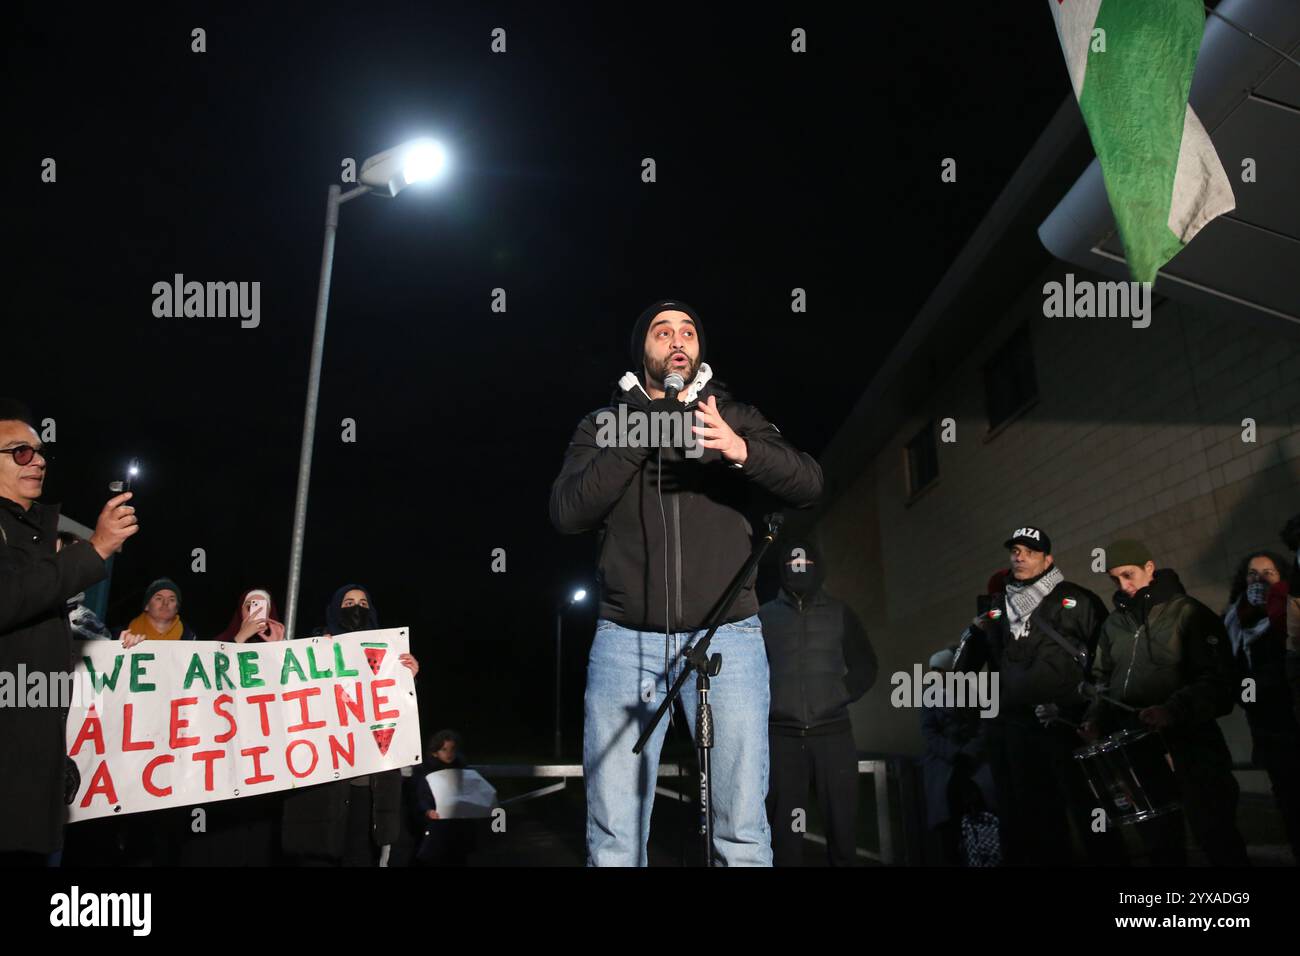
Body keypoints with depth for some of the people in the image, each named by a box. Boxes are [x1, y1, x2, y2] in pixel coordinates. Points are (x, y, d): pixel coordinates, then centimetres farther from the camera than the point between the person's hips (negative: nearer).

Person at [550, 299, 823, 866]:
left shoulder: (735, 418, 13)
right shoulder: (603, 426, 13)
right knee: (613, 838, 1)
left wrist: (741, 451, -19)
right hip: (625, 640, 0)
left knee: (743, 833, -2)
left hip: (727, 637, 0)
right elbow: (566, 513, -2)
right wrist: (637, 439, -11)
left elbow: (808, 484, 0)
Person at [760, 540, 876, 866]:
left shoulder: (840, 613, 11)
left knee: (842, 820, 3)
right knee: (785, 826, 2)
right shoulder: (765, 615, 9)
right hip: (782, 735, -1)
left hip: (832, 732, 1)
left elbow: (865, 666, 12)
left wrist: (841, 696, -1)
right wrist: (765, 705, -2)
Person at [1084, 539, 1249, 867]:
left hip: (1190, 745, -5)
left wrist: (1173, 711, -27)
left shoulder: (1189, 613, -5)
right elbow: (1104, 679, 20)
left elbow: (1218, 682, -13)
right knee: (1159, 844, 13)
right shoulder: (1114, 622, 13)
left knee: (1216, 839, 0)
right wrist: (1097, 719, 3)